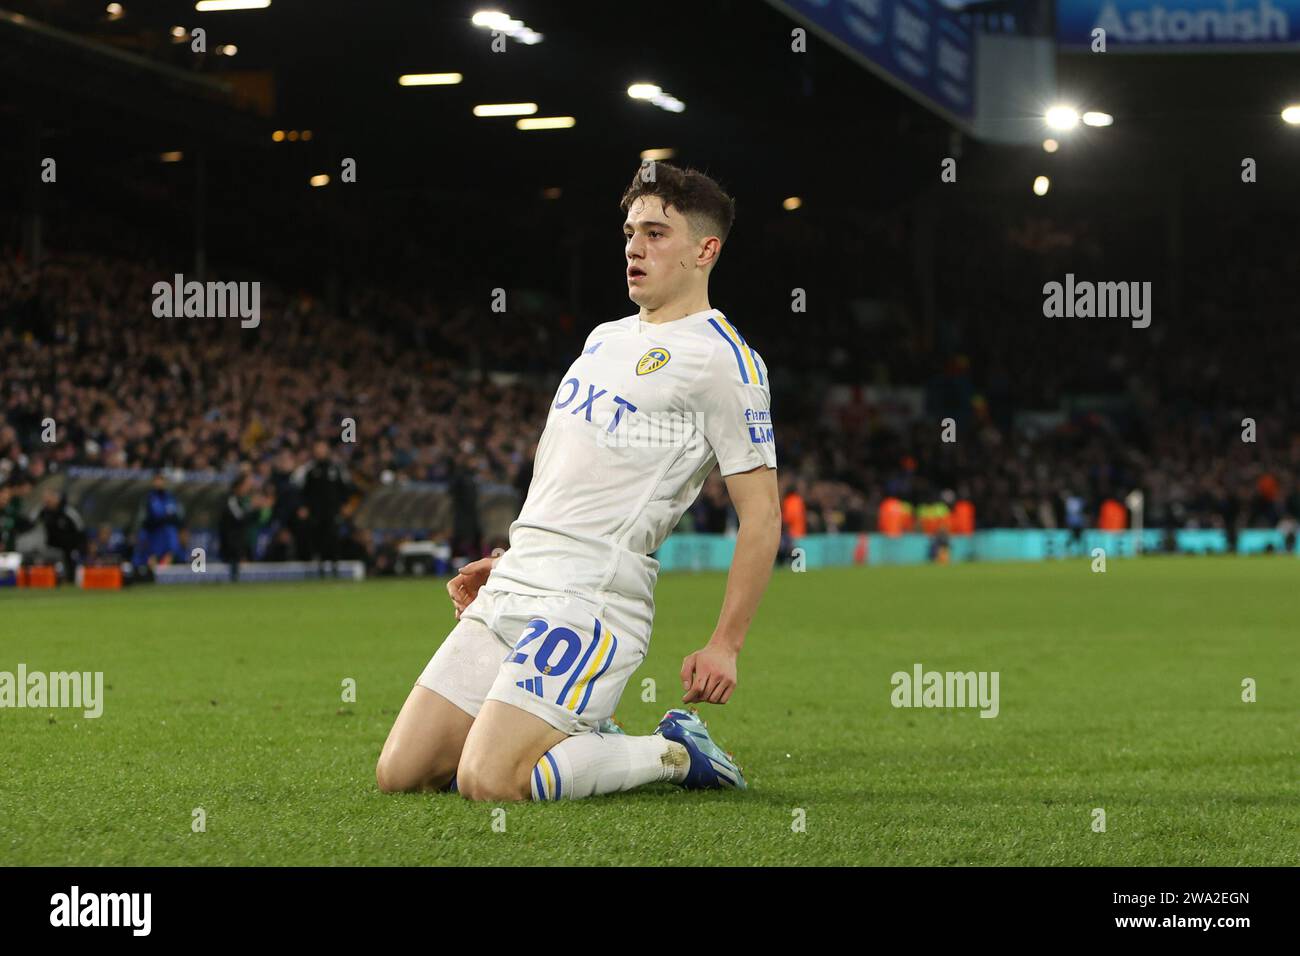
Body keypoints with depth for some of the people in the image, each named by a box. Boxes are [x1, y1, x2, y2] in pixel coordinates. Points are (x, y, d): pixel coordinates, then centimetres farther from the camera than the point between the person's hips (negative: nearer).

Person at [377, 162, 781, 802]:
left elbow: (761, 514, -9)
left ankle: (674, 753, -1)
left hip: (590, 600, -8)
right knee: (399, 774, 2)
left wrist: (725, 646, -15)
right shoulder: (605, 338, 19)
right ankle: (579, 744, 18)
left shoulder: (721, 358, -7)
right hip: (513, 584, 8)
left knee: (488, 784, -22)